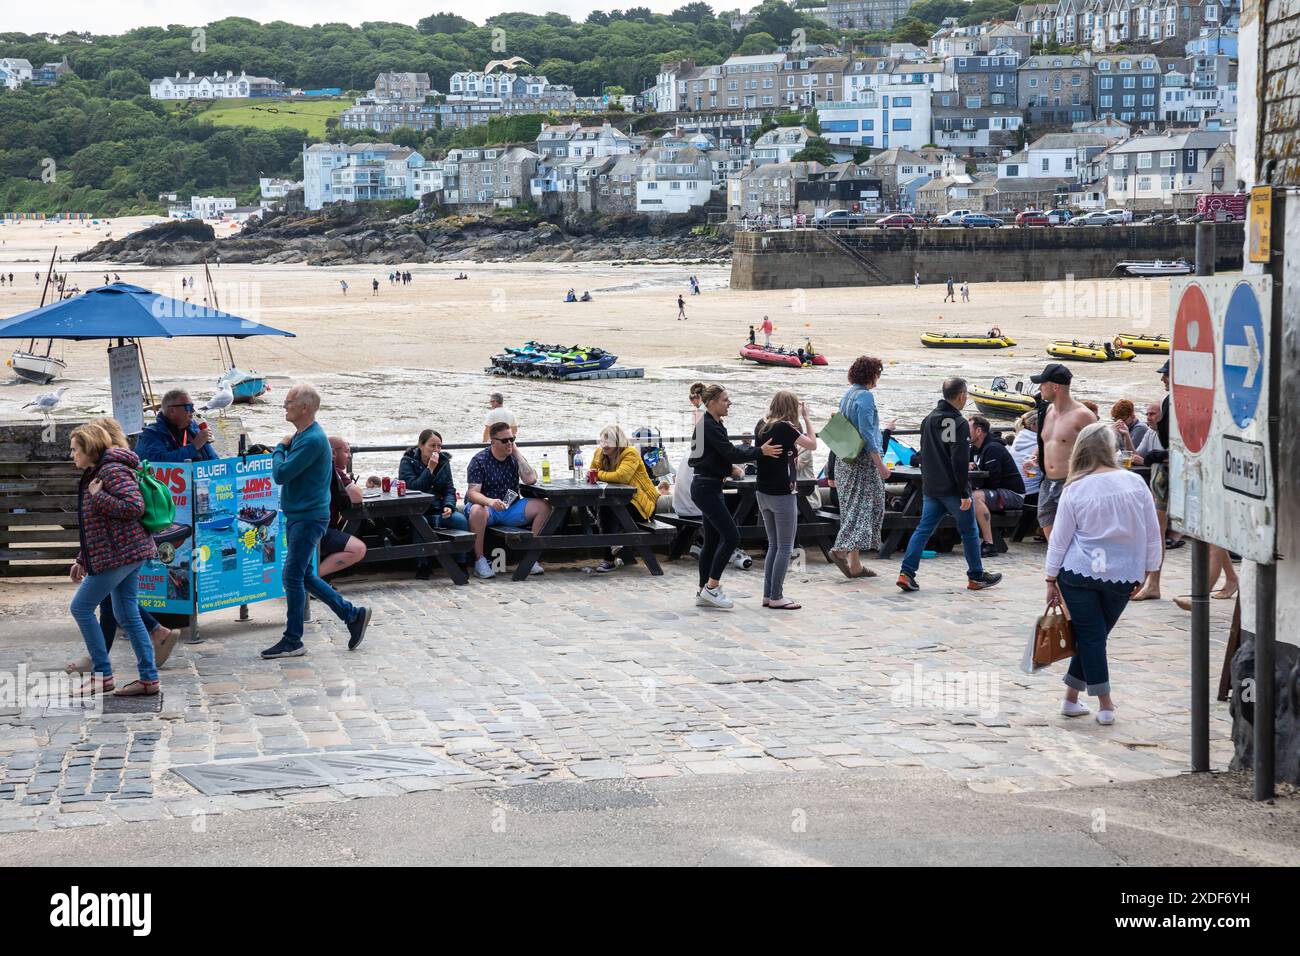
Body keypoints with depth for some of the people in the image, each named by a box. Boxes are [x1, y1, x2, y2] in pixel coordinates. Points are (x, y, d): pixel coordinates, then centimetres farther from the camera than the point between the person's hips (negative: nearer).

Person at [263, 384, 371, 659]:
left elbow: (280, 474, -21)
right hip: (297, 515, 10)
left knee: (293, 576, -6)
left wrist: (280, 448, -7)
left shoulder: (312, 440, -20)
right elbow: (282, 474, 17)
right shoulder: (301, 435, 13)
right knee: (303, 576, 14)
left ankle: (292, 641, 2)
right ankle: (353, 615, 22)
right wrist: (282, 449, -1)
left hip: (308, 518, -10)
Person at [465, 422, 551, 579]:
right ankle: (479, 560, -27)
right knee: (477, 511, -40)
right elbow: (472, 492, -17)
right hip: (486, 505, -4)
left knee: (543, 506, -16)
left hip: (511, 507, 4)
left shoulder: (515, 458, 7)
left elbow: (531, 480, -10)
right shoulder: (479, 460, -7)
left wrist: (517, 454, -8)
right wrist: (490, 501, -39)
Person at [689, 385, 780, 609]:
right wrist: (760, 451, -25)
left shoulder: (707, 424, 15)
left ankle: (703, 593, 15)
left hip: (705, 487, 11)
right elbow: (730, 452, -23)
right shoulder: (710, 426, -17)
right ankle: (711, 587, -5)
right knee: (731, 537, -9)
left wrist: (729, 467, 12)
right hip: (707, 488, -11)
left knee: (712, 540, 12)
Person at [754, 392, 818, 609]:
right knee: (785, 548, 1)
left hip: (763, 493, 8)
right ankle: (776, 597, 2)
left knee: (773, 545, 16)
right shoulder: (785, 428, -16)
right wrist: (806, 418, -1)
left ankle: (768, 595, 16)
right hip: (782, 494, -8)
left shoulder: (762, 427, 6)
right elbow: (812, 444, -8)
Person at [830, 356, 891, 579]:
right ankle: (843, 549, -21)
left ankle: (855, 564, 8)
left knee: (853, 508, 9)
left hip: (845, 460, 9)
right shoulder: (865, 396, -13)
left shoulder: (847, 395, 14)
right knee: (863, 506, -7)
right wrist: (880, 464, -19)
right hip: (863, 460, -9)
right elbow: (866, 432, -19)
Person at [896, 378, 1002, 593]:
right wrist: (965, 493, -17)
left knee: (923, 529, 5)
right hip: (952, 488, -7)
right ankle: (976, 576, 16)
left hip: (930, 487, 7)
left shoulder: (929, 420, 9)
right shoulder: (959, 423, -15)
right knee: (969, 531, 8)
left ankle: (907, 573, -6)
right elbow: (960, 461, -19)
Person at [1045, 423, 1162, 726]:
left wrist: (1051, 580, 7)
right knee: (1097, 635, 14)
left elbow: (1059, 538, -2)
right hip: (1122, 575, 1)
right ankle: (1071, 698, 19)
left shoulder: (1074, 490, -7)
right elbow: (1152, 532, 1)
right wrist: (1148, 569, 12)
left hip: (1078, 574, -1)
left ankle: (1106, 705, 6)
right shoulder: (1135, 483, -4)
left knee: (1090, 636, 7)